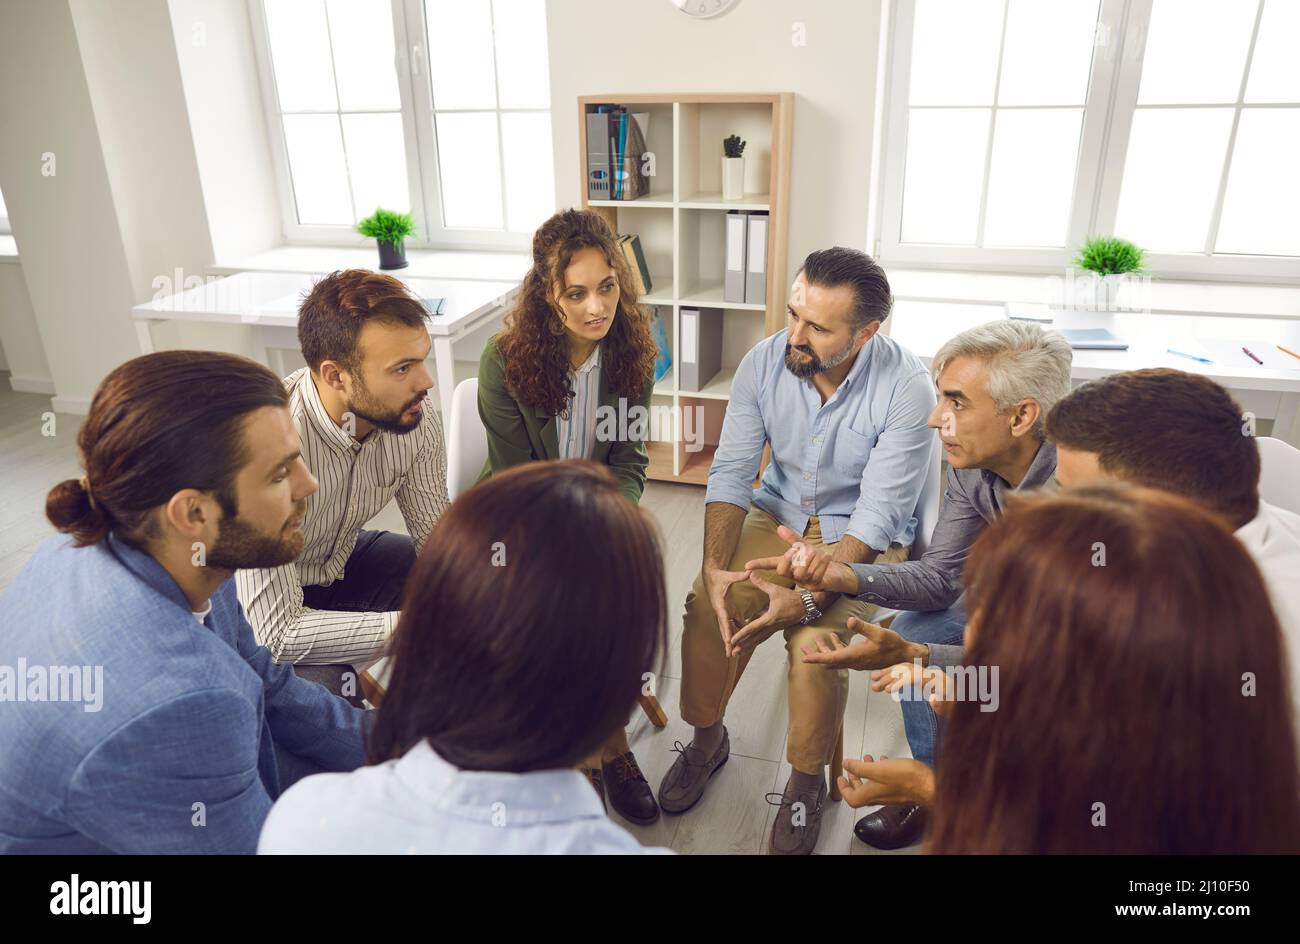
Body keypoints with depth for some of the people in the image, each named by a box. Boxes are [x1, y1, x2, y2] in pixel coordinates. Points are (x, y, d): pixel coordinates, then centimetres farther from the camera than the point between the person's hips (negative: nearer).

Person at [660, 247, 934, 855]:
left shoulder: (906, 389, -23)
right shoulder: (764, 362, -12)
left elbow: (876, 519, -23)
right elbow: (730, 474, -11)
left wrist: (808, 597, -35)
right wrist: (715, 567, -26)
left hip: (861, 541, -3)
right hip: (777, 516, 3)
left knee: (816, 643, -28)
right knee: (706, 608, -20)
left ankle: (806, 781, 3)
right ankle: (707, 739, 11)